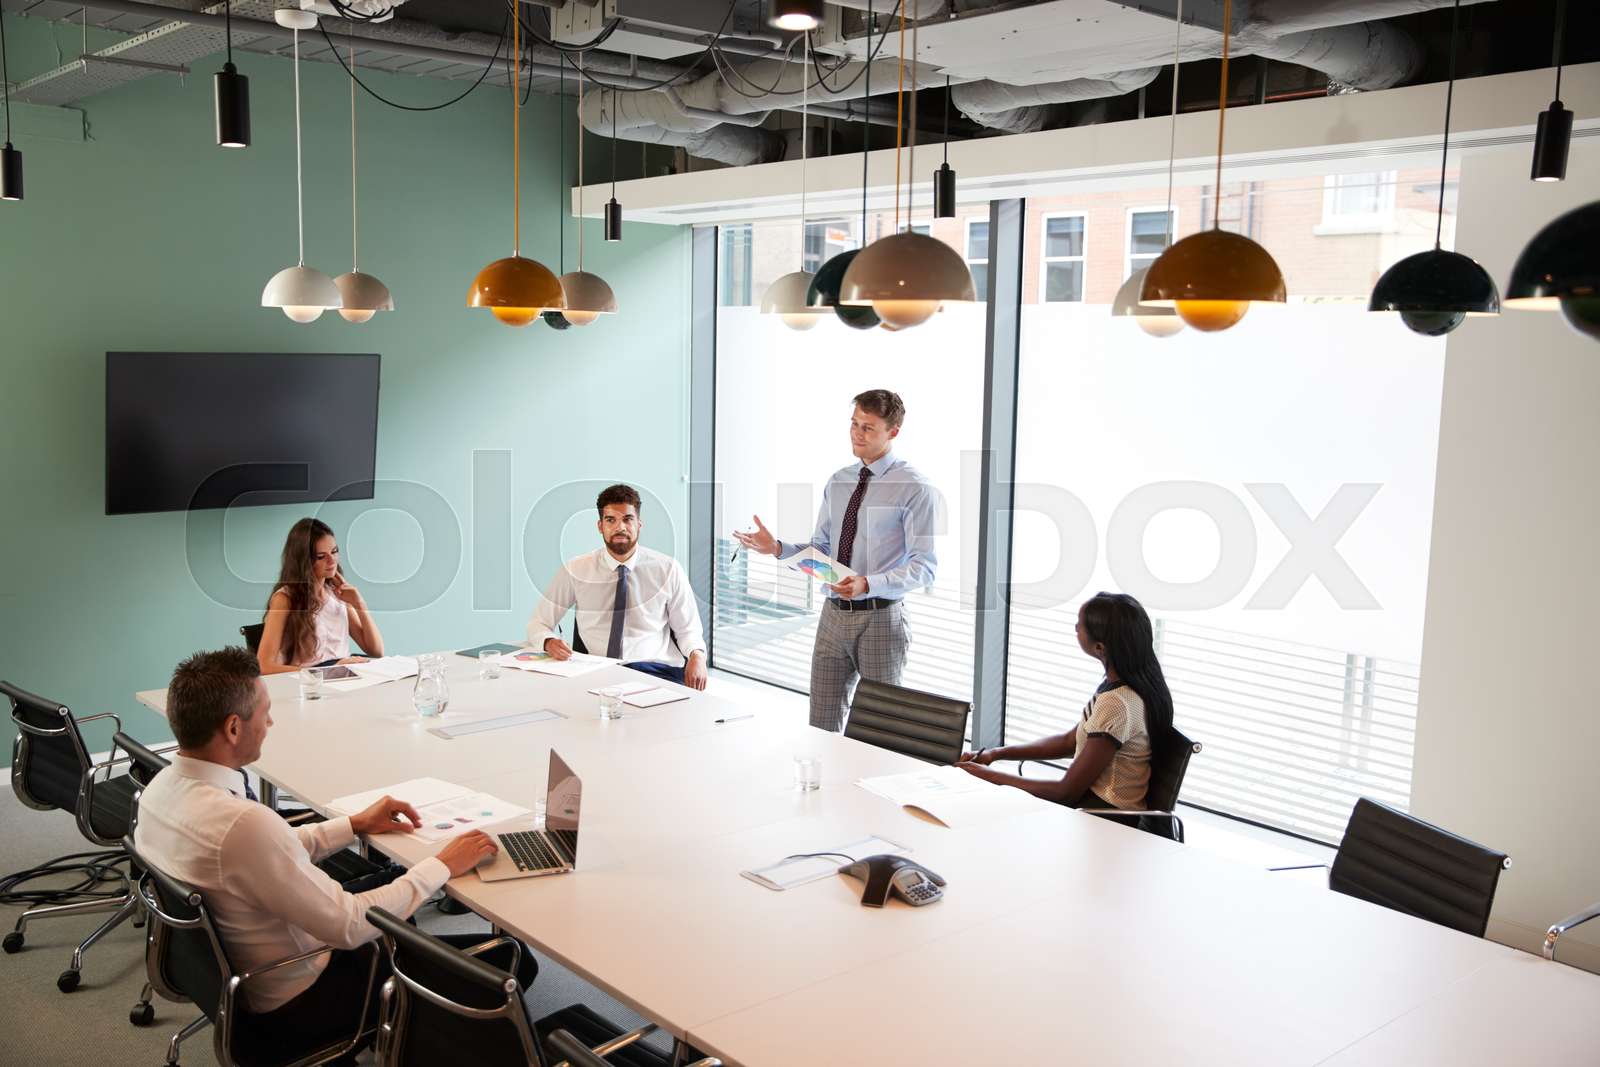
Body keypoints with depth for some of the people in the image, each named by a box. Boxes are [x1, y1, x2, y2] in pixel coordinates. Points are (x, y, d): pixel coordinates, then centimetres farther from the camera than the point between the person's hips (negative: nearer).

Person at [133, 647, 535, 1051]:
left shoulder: (161, 788, -8)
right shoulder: (242, 823, -37)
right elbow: (349, 927, -28)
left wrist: (354, 825, 10)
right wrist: (443, 866, -18)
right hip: (300, 999, -9)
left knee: (392, 877, 29)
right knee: (513, 961, -6)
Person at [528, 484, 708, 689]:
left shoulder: (668, 570, 8)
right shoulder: (575, 571, 8)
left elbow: (688, 630, 14)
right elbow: (538, 624, 14)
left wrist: (697, 655, -10)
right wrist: (549, 642, -10)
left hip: (658, 672, -1)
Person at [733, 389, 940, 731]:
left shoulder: (915, 489, -10)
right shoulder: (838, 482, 9)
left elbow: (924, 566, -15)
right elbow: (821, 550, 12)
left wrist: (869, 584, -29)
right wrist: (778, 548, -7)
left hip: (881, 619, -5)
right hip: (834, 616, 6)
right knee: (822, 726, 12)